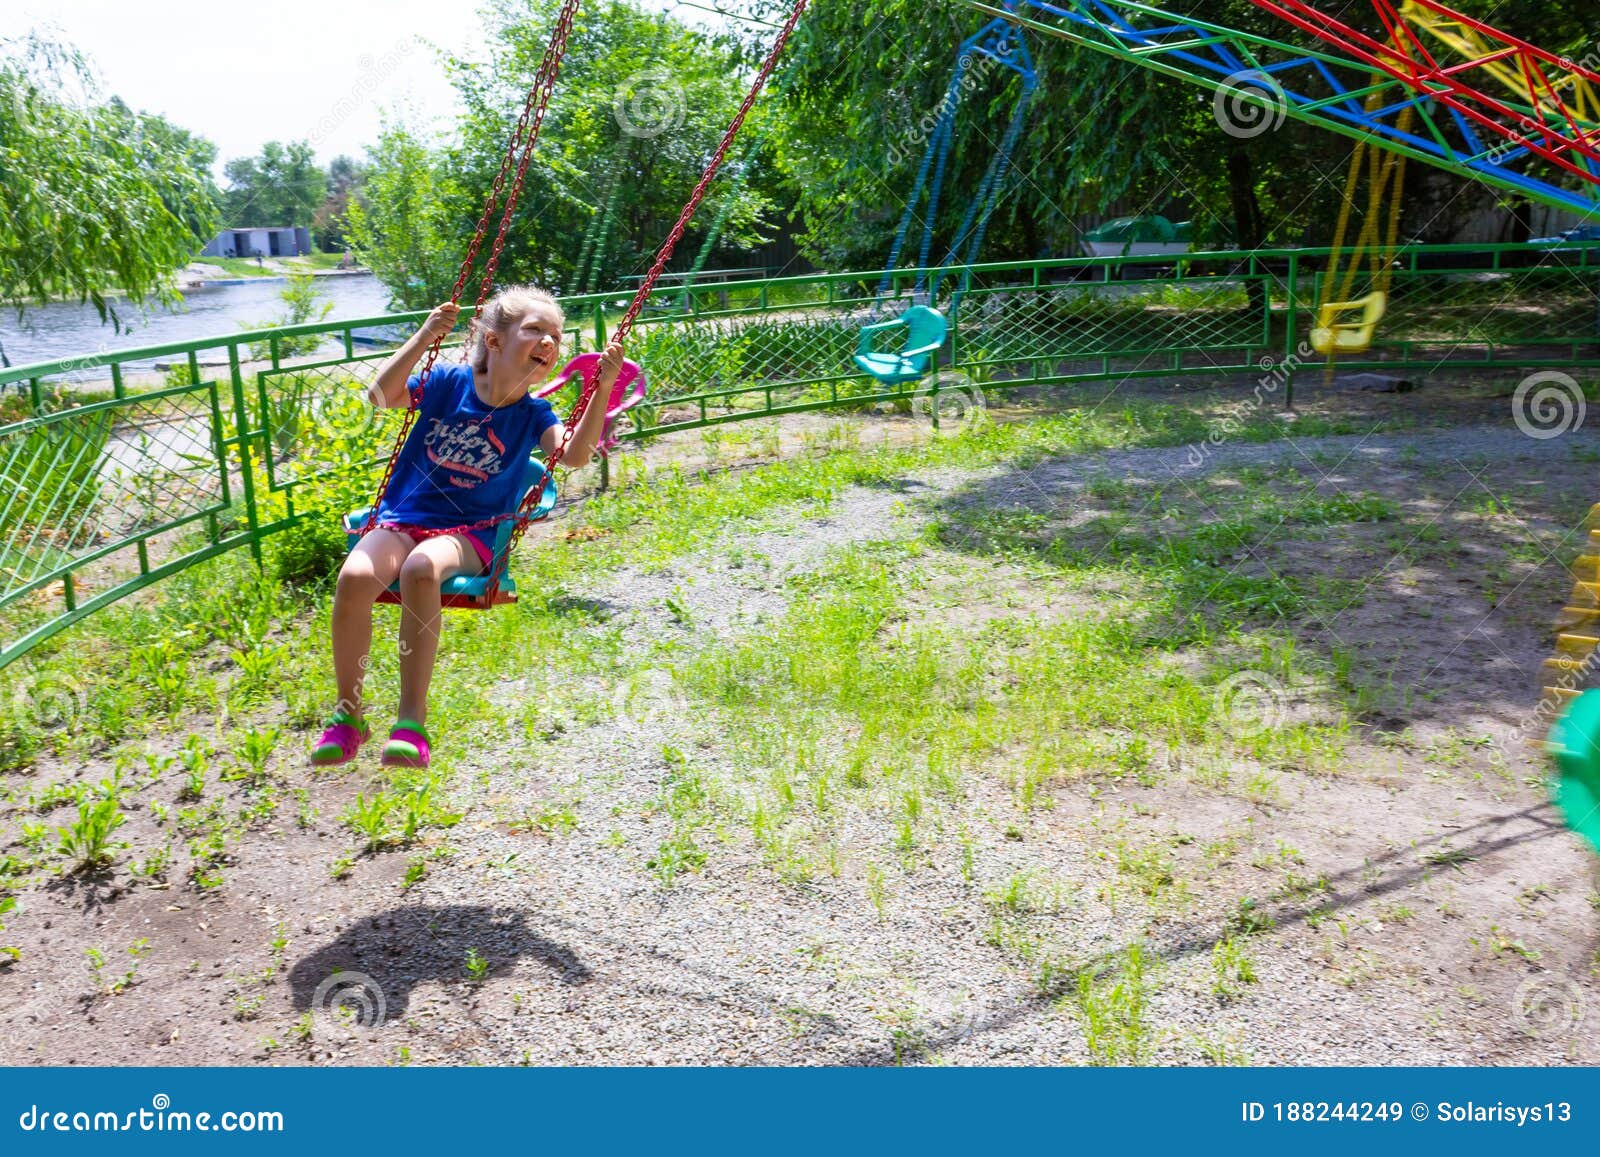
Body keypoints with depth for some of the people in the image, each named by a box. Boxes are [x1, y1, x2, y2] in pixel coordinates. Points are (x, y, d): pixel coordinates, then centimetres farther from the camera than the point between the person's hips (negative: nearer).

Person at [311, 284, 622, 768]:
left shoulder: (532, 415, 4)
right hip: (402, 518, 1)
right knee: (354, 577, -30)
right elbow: (381, 395, -10)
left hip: (467, 533, -1)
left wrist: (602, 391, -26)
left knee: (421, 570, -37)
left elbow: (574, 455, -15)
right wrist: (424, 336, -20)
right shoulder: (448, 382, 4)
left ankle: (412, 722, -29)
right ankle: (347, 715, -9)